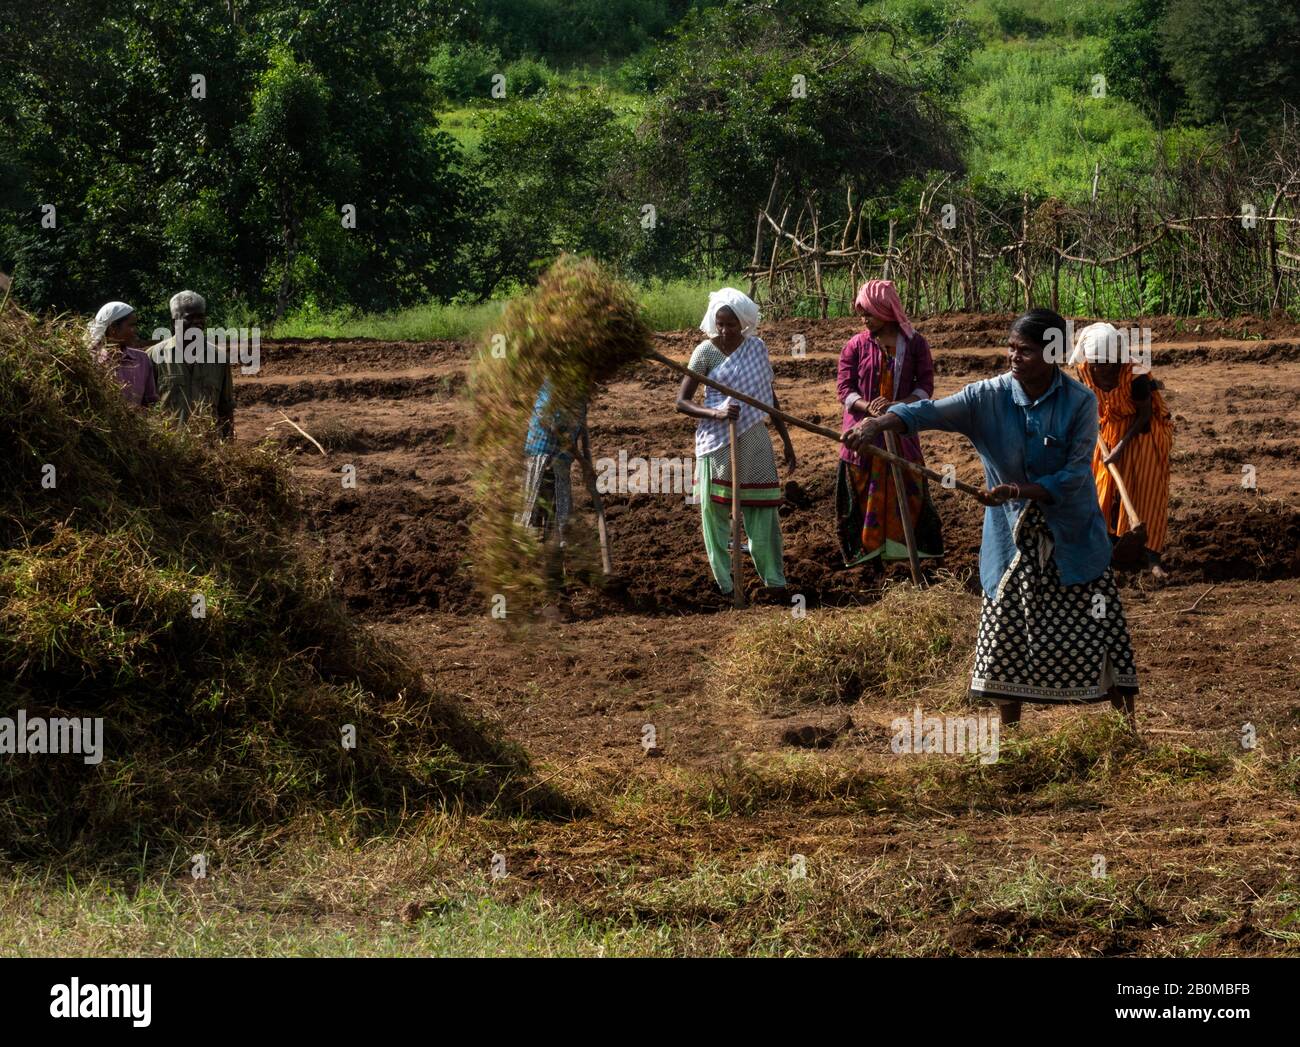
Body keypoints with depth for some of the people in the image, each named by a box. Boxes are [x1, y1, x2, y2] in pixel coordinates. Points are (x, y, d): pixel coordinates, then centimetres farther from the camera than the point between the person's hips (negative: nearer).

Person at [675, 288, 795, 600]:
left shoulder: (756, 347, 4)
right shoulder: (706, 352, -7)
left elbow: (769, 396, 14)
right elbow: (682, 401, -7)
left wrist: (786, 440, 15)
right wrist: (716, 413, -24)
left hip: (753, 439, 2)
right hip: (717, 442, -2)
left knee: (762, 509, 1)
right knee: (715, 510, 0)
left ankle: (773, 578, 7)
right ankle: (724, 583, 8)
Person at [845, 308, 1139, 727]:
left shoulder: (1080, 402, -14)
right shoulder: (989, 397, -9)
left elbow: (1077, 474, -17)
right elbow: (931, 412, -22)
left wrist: (1021, 490, -30)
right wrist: (879, 422, -40)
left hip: (1072, 538, -2)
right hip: (1012, 538, 2)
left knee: (1096, 631, 3)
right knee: (1006, 636, 7)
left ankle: (1126, 722, 17)